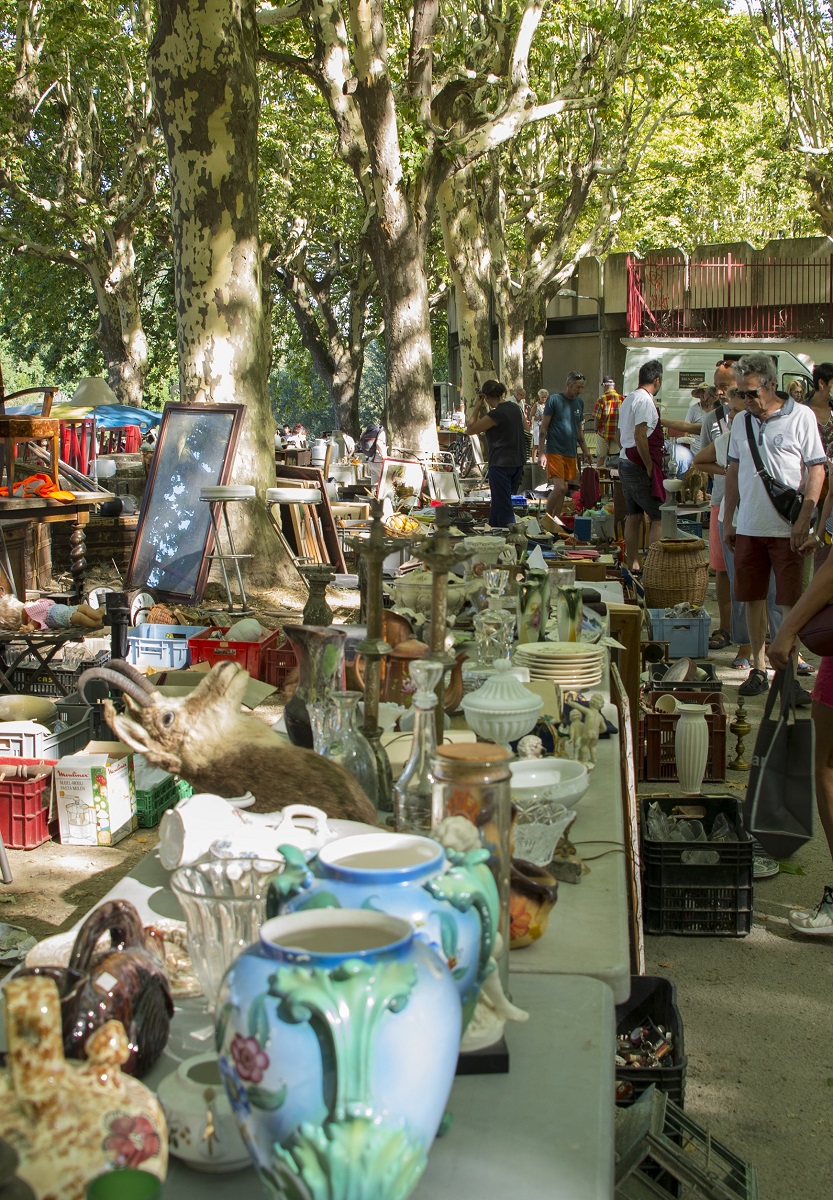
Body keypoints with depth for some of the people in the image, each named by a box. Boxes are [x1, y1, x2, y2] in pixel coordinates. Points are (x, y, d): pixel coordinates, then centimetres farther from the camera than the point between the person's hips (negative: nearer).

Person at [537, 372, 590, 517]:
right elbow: (543, 427, -7)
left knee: (563, 489, 7)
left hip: (571, 452, 7)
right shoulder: (554, 400, -6)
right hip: (555, 451, -6)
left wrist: (585, 450, 16)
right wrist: (541, 453, -12)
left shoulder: (579, 402, 14)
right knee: (559, 488, -15)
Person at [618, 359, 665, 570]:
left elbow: (620, 434, 21)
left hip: (625, 463, 10)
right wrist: (650, 467, -16)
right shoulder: (645, 400, -15)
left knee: (633, 516, 13)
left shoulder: (628, 399, 15)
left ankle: (632, 564, 18)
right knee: (658, 517, -7)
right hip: (640, 466, -10)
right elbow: (640, 436, -23)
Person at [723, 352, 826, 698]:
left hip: (787, 529, -5)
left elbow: (817, 470, -5)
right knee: (753, 599, 9)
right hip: (749, 527, 5)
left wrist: (803, 521, -12)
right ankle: (758, 668, 19)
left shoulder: (801, 417, -5)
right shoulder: (741, 422, 10)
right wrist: (728, 520, 12)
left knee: (792, 604, -2)